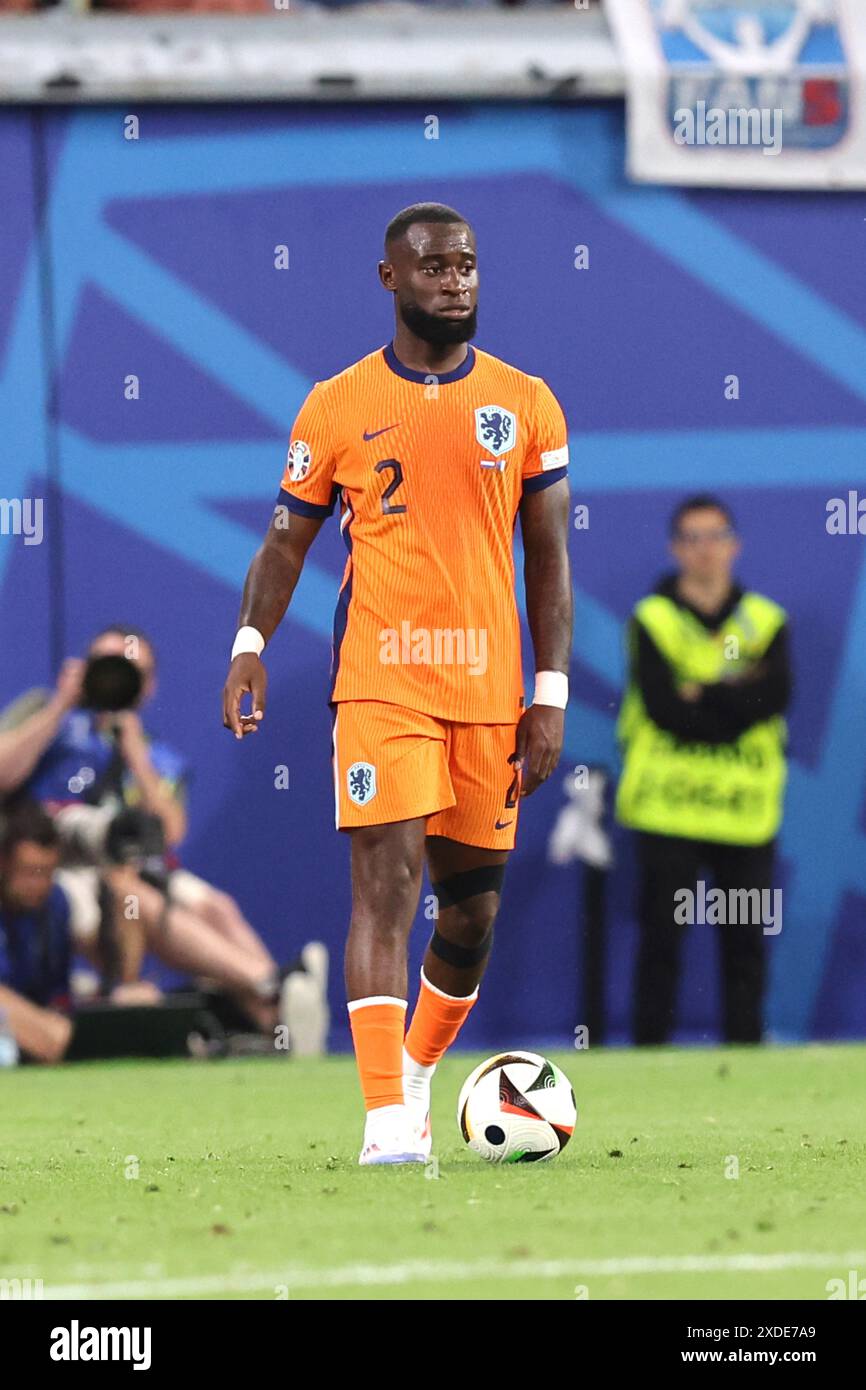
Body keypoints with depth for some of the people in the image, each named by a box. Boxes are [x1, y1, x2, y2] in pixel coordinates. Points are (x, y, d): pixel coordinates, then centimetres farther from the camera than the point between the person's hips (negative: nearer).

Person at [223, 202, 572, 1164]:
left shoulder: (526, 405, 6)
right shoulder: (337, 406, 3)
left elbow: (549, 560, 8)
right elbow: (286, 542, 8)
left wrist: (550, 696, 1)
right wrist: (250, 644, -8)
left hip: (490, 689, 3)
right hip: (380, 682, -3)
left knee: (472, 903, 9)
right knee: (387, 878, -15)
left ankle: (416, 1072, 32)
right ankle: (386, 1119, -18)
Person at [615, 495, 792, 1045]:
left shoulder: (766, 621, 10)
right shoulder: (652, 621, 2)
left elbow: (776, 695, -8)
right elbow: (662, 707, -11)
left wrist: (701, 694, -13)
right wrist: (735, 697, -9)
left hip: (745, 809, 2)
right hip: (669, 807, -2)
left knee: (746, 940, 4)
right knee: (661, 937, -2)